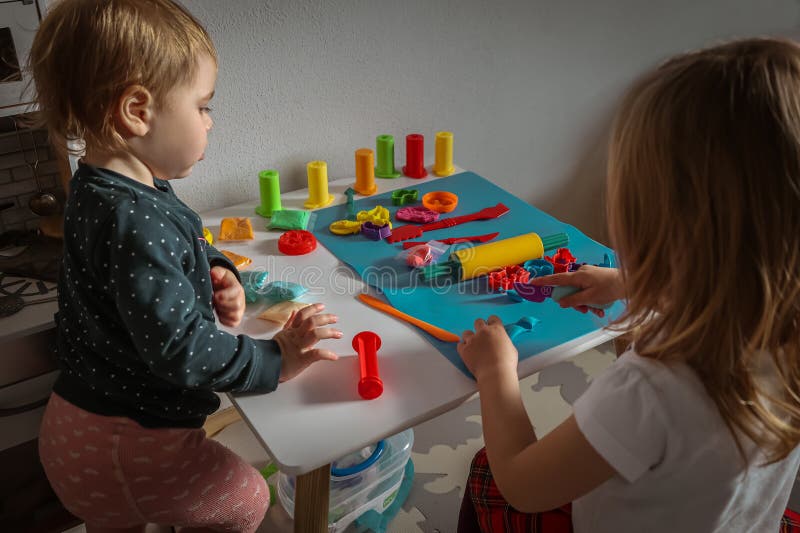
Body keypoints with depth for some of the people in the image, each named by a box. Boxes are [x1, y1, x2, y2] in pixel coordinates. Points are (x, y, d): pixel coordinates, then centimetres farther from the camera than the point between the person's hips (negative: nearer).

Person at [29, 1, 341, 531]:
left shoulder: (105, 190, 1)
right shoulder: (133, 223, -33)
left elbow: (162, 261, 19)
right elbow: (179, 348, -32)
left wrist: (216, 272, 0)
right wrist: (273, 359, -19)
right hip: (124, 447, -9)